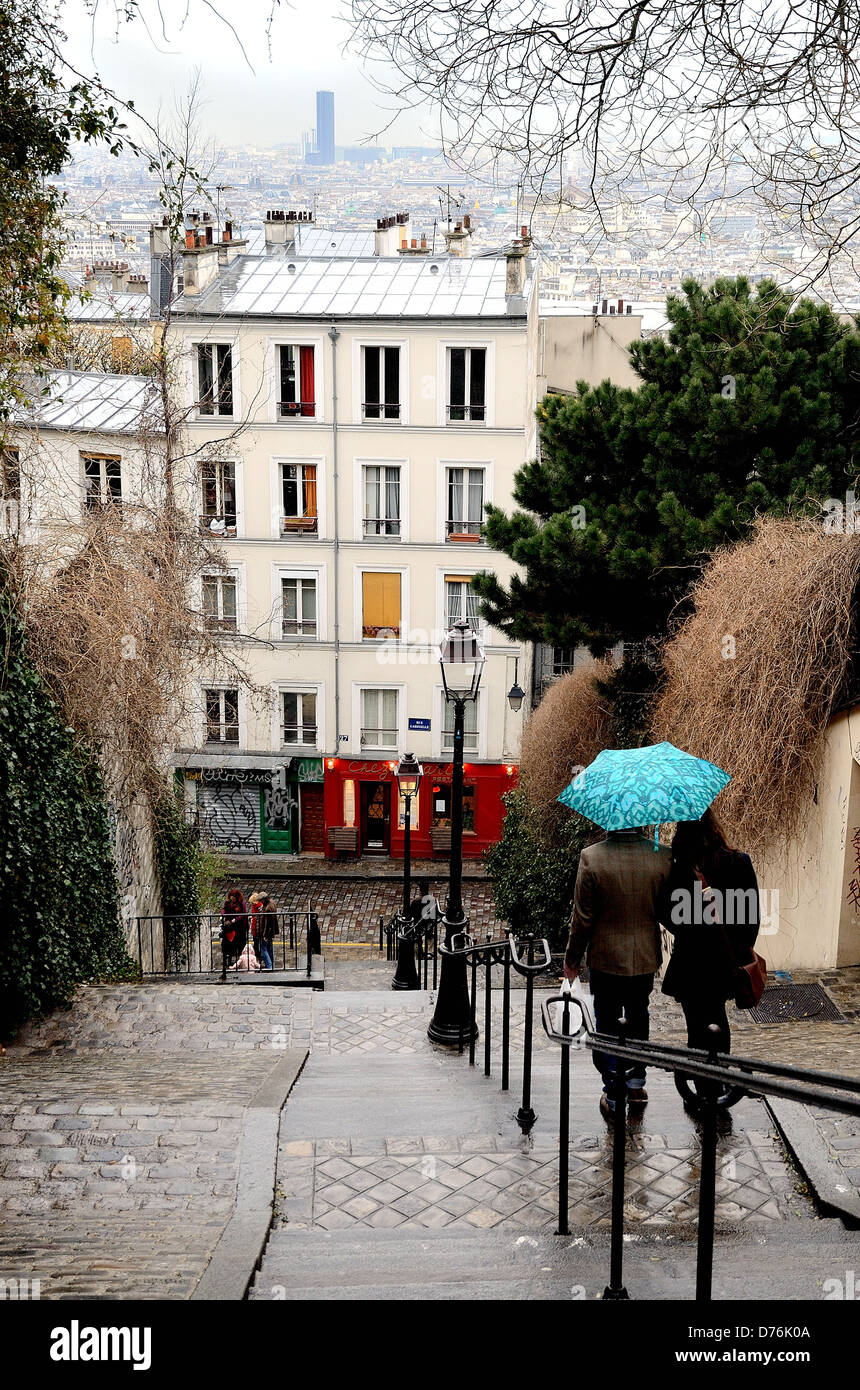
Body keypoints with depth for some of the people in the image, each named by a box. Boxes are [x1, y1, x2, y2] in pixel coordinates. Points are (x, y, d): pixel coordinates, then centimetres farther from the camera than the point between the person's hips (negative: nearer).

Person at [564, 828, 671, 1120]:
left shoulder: (591, 857, -19)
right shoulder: (661, 856, -12)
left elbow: (582, 917, -13)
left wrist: (572, 958, 0)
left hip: (605, 958, -2)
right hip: (646, 957, 3)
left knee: (607, 1023, 12)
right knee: (638, 1018, 23)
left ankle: (613, 1095, 17)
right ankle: (636, 1083, 33)